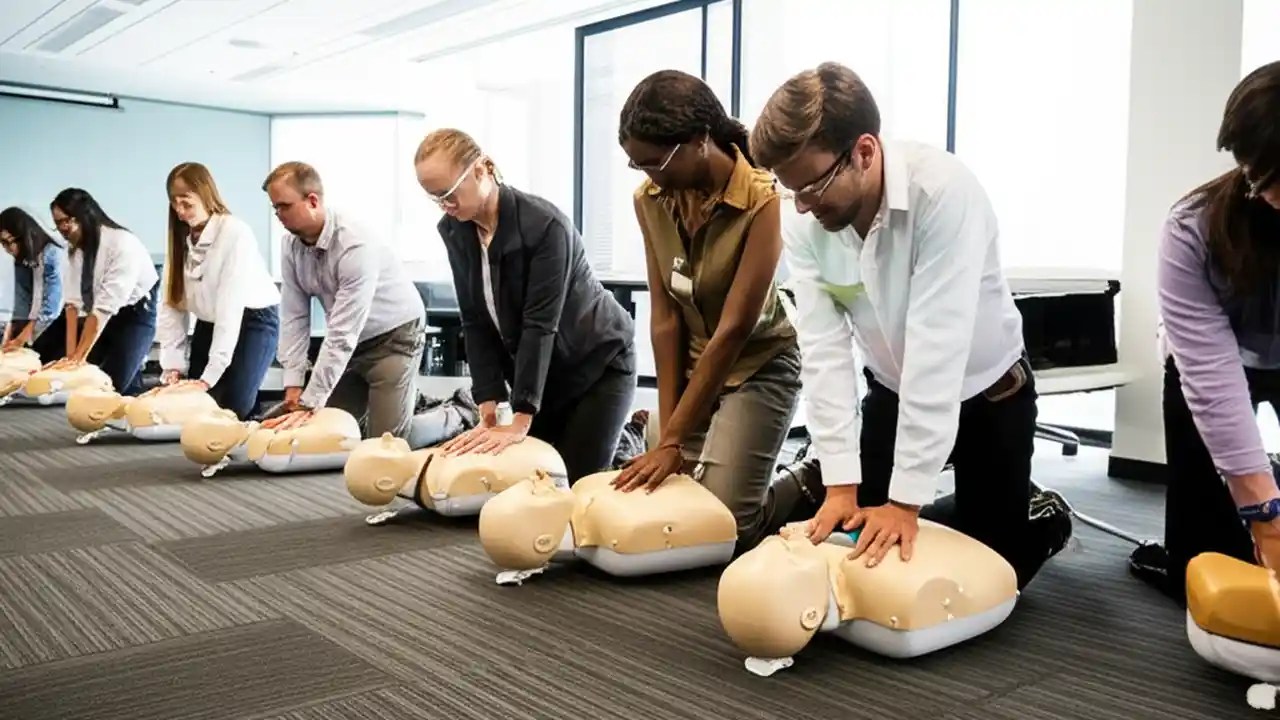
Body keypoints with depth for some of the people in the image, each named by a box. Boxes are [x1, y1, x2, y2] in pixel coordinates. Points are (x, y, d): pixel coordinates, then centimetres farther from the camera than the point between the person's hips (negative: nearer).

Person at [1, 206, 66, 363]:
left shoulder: (53, 254, -17)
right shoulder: (21, 260, 6)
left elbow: (51, 305, -21)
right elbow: (22, 301, 2)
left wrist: (22, 338, -20)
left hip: (61, 325, -7)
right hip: (38, 329, 7)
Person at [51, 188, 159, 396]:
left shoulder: (122, 244, -25)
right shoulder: (75, 249, -3)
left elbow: (106, 306, -27)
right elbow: (74, 302, -10)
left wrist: (81, 356, -26)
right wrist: (71, 354, -19)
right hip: (101, 317, 6)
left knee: (114, 385, -16)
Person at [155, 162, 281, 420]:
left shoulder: (236, 233, -24)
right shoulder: (181, 238, -1)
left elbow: (231, 307, -29)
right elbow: (172, 304, -4)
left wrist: (209, 377, -32)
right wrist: (172, 366, -15)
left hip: (253, 319, -7)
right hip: (209, 322, 7)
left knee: (233, 408, -18)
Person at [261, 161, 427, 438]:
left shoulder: (356, 246, -31)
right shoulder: (291, 245, -8)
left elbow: (343, 334, -32)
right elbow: (294, 317, -6)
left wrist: (309, 404, -32)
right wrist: (293, 385, -13)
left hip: (394, 336, -7)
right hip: (351, 341, 7)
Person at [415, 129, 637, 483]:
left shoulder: (544, 224, -28)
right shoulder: (454, 231, -8)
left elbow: (540, 324, -30)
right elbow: (475, 322, -7)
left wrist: (520, 422, -32)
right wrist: (488, 410, -14)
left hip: (599, 364, -6)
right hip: (536, 371, 6)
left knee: (578, 482, -8)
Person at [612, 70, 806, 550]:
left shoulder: (762, 201, -24)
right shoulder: (649, 199, -7)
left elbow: (734, 330, -24)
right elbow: (665, 316, -6)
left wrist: (672, 441, -21)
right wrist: (666, 428, -10)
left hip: (758, 365, -5)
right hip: (690, 365, 6)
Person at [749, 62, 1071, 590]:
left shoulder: (944, 191, -34)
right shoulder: (804, 226, -18)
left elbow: (937, 347, -37)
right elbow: (824, 350, -20)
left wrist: (906, 499, -36)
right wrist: (841, 483, -27)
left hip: (987, 392, -4)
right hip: (892, 392, 5)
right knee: (863, 552, 6)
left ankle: (1041, 517, 32)